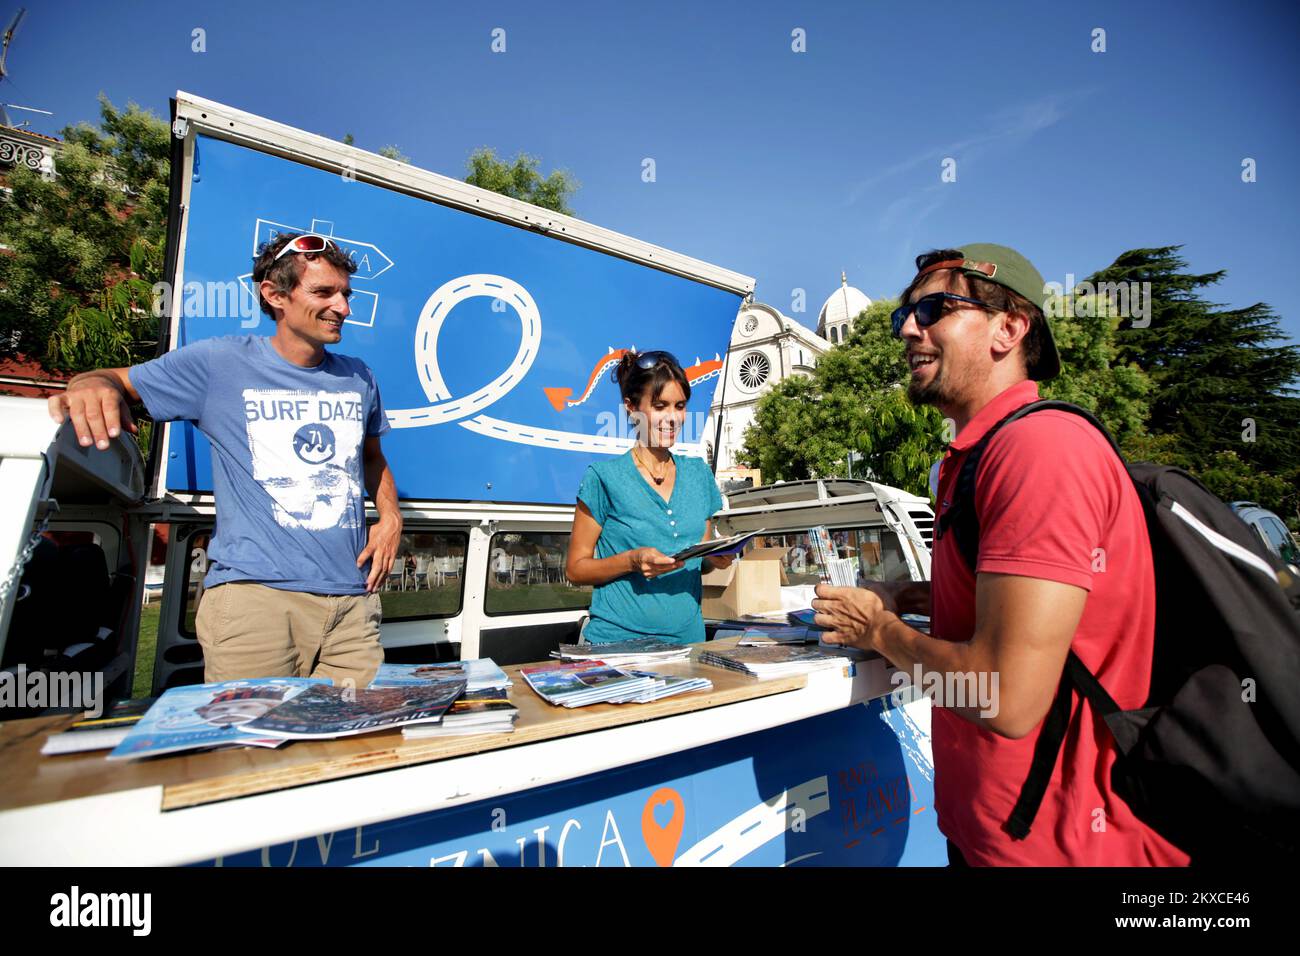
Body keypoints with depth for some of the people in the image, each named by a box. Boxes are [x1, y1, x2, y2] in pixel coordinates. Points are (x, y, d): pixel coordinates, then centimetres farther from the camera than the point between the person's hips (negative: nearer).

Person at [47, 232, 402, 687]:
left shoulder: (358, 378, 13)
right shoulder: (219, 363, 2)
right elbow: (120, 381, 11)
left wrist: (390, 517, 6)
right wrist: (92, 386, -14)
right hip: (253, 594, -3)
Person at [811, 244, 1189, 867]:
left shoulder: (1044, 445, -25)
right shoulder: (977, 454, 5)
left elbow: (1009, 698, -29)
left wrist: (880, 629, -14)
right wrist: (922, 598, 4)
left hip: (1046, 842, -8)